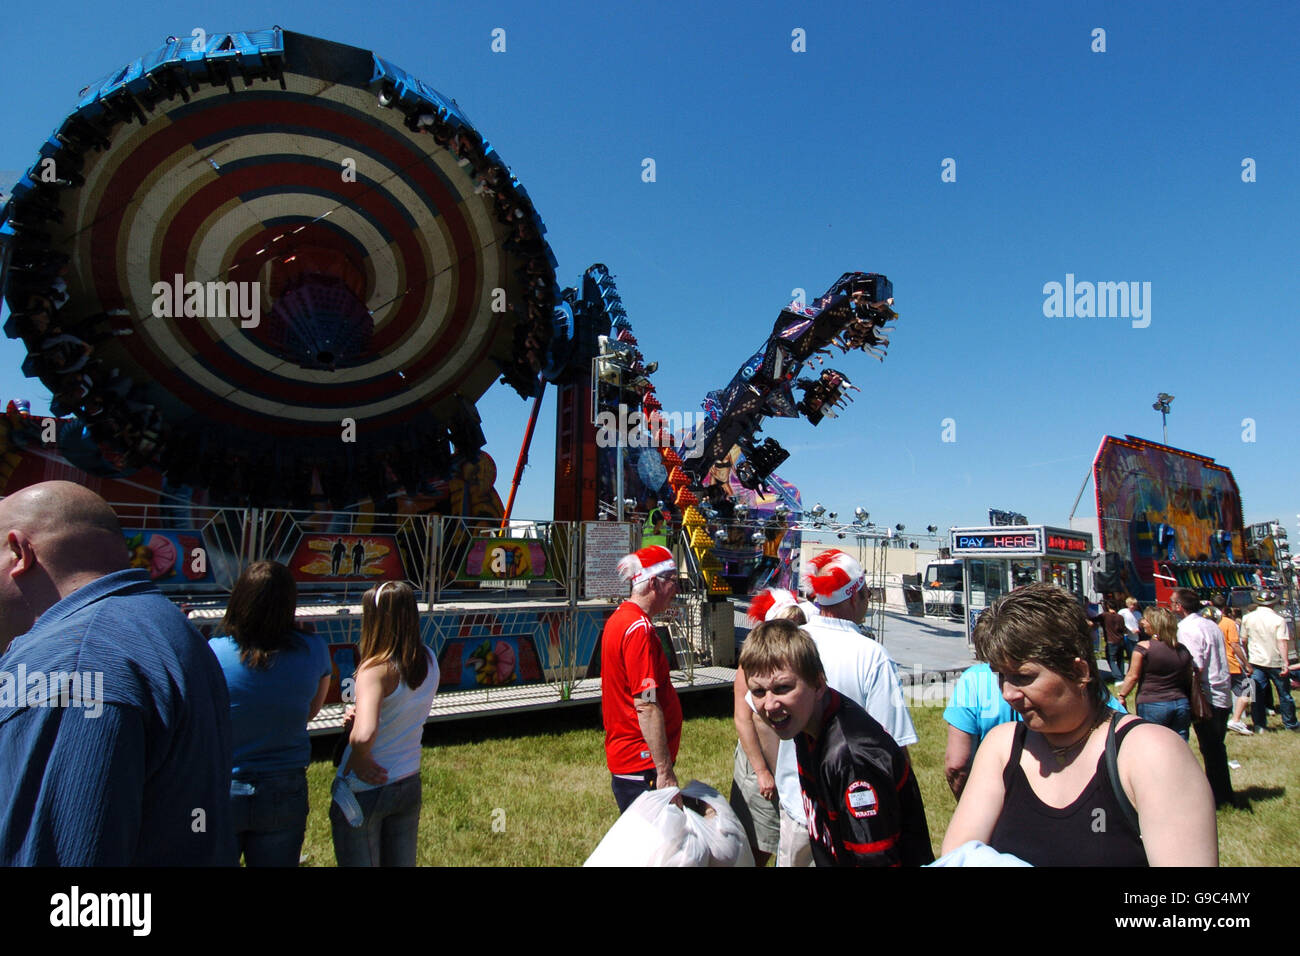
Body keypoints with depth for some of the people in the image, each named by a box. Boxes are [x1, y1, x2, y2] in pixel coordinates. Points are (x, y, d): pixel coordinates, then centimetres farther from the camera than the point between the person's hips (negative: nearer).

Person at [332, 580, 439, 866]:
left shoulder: (376, 669, -24)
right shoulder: (429, 660, -4)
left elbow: (363, 736, -38)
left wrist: (358, 759, -18)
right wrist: (361, 713, -2)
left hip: (363, 789, -6)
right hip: (409, 785, 6)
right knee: (402, 862, 21)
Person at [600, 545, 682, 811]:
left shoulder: (618, 618, 11)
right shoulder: (640, 628, -21)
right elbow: (646, 706, -24)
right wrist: (665, 771, -20)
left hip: (623, 759, 10)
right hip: (642, 767, -10)